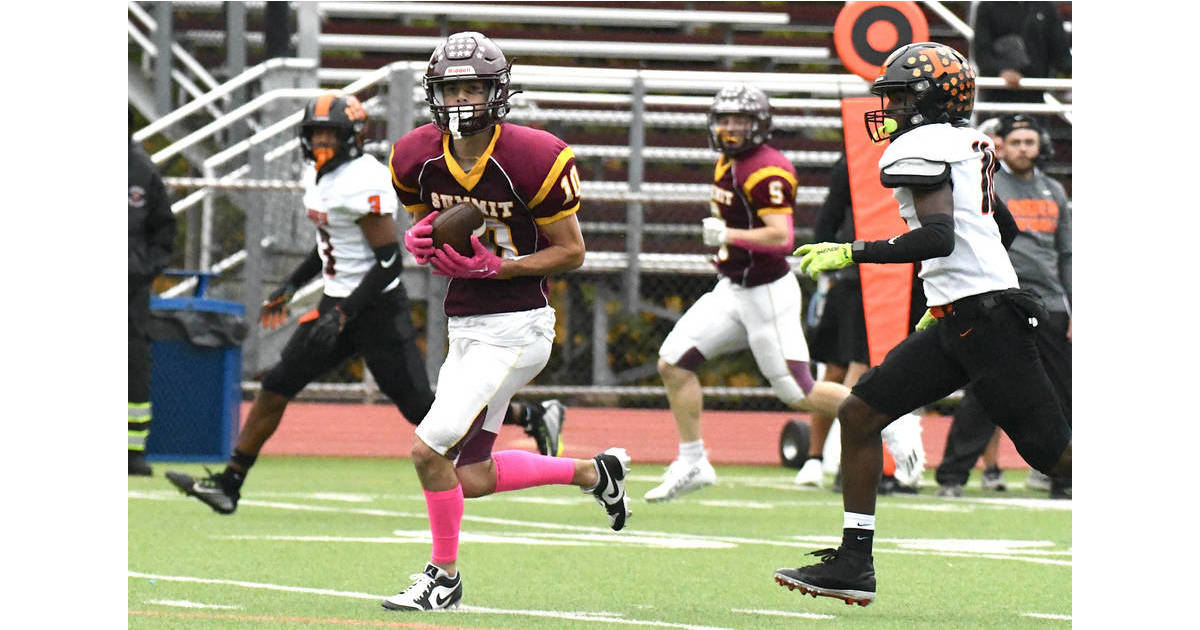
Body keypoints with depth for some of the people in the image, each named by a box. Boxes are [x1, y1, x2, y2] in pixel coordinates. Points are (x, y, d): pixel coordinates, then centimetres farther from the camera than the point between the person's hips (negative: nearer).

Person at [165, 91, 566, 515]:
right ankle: (229, 484, 8)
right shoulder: (320, 177, 9)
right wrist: (290, 287, 19)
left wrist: (343, 315, -24)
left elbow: (389, 262, -22)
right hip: (339, 303, 9)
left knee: (421, 408, -5)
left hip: (377, 309, -9)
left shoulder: (364, 184, -20)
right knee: (276, 386, 4)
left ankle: (534, 417, 7)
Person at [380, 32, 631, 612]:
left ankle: (444, 575, 7)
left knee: (430, 450, -13)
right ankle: (592, 472, 32)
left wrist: (495, 266, -21)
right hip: (464, 326, 7)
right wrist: (420, 242, -7)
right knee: (472, 478, 12)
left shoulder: (533, 160, -17)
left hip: (515, 328, -7)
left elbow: (571, 252, -9)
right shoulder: (418, 158, 0)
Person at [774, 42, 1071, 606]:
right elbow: (1005, 230, 27)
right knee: (859, 415, 6)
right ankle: (854, 564, 7)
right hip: (954, 325, 10)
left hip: (985, 317, -10)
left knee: (1053, 453, -8)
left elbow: (939, 237, -24)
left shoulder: (920, 147, -10)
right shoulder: (971, 145, 18)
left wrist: (853, 252, -21)